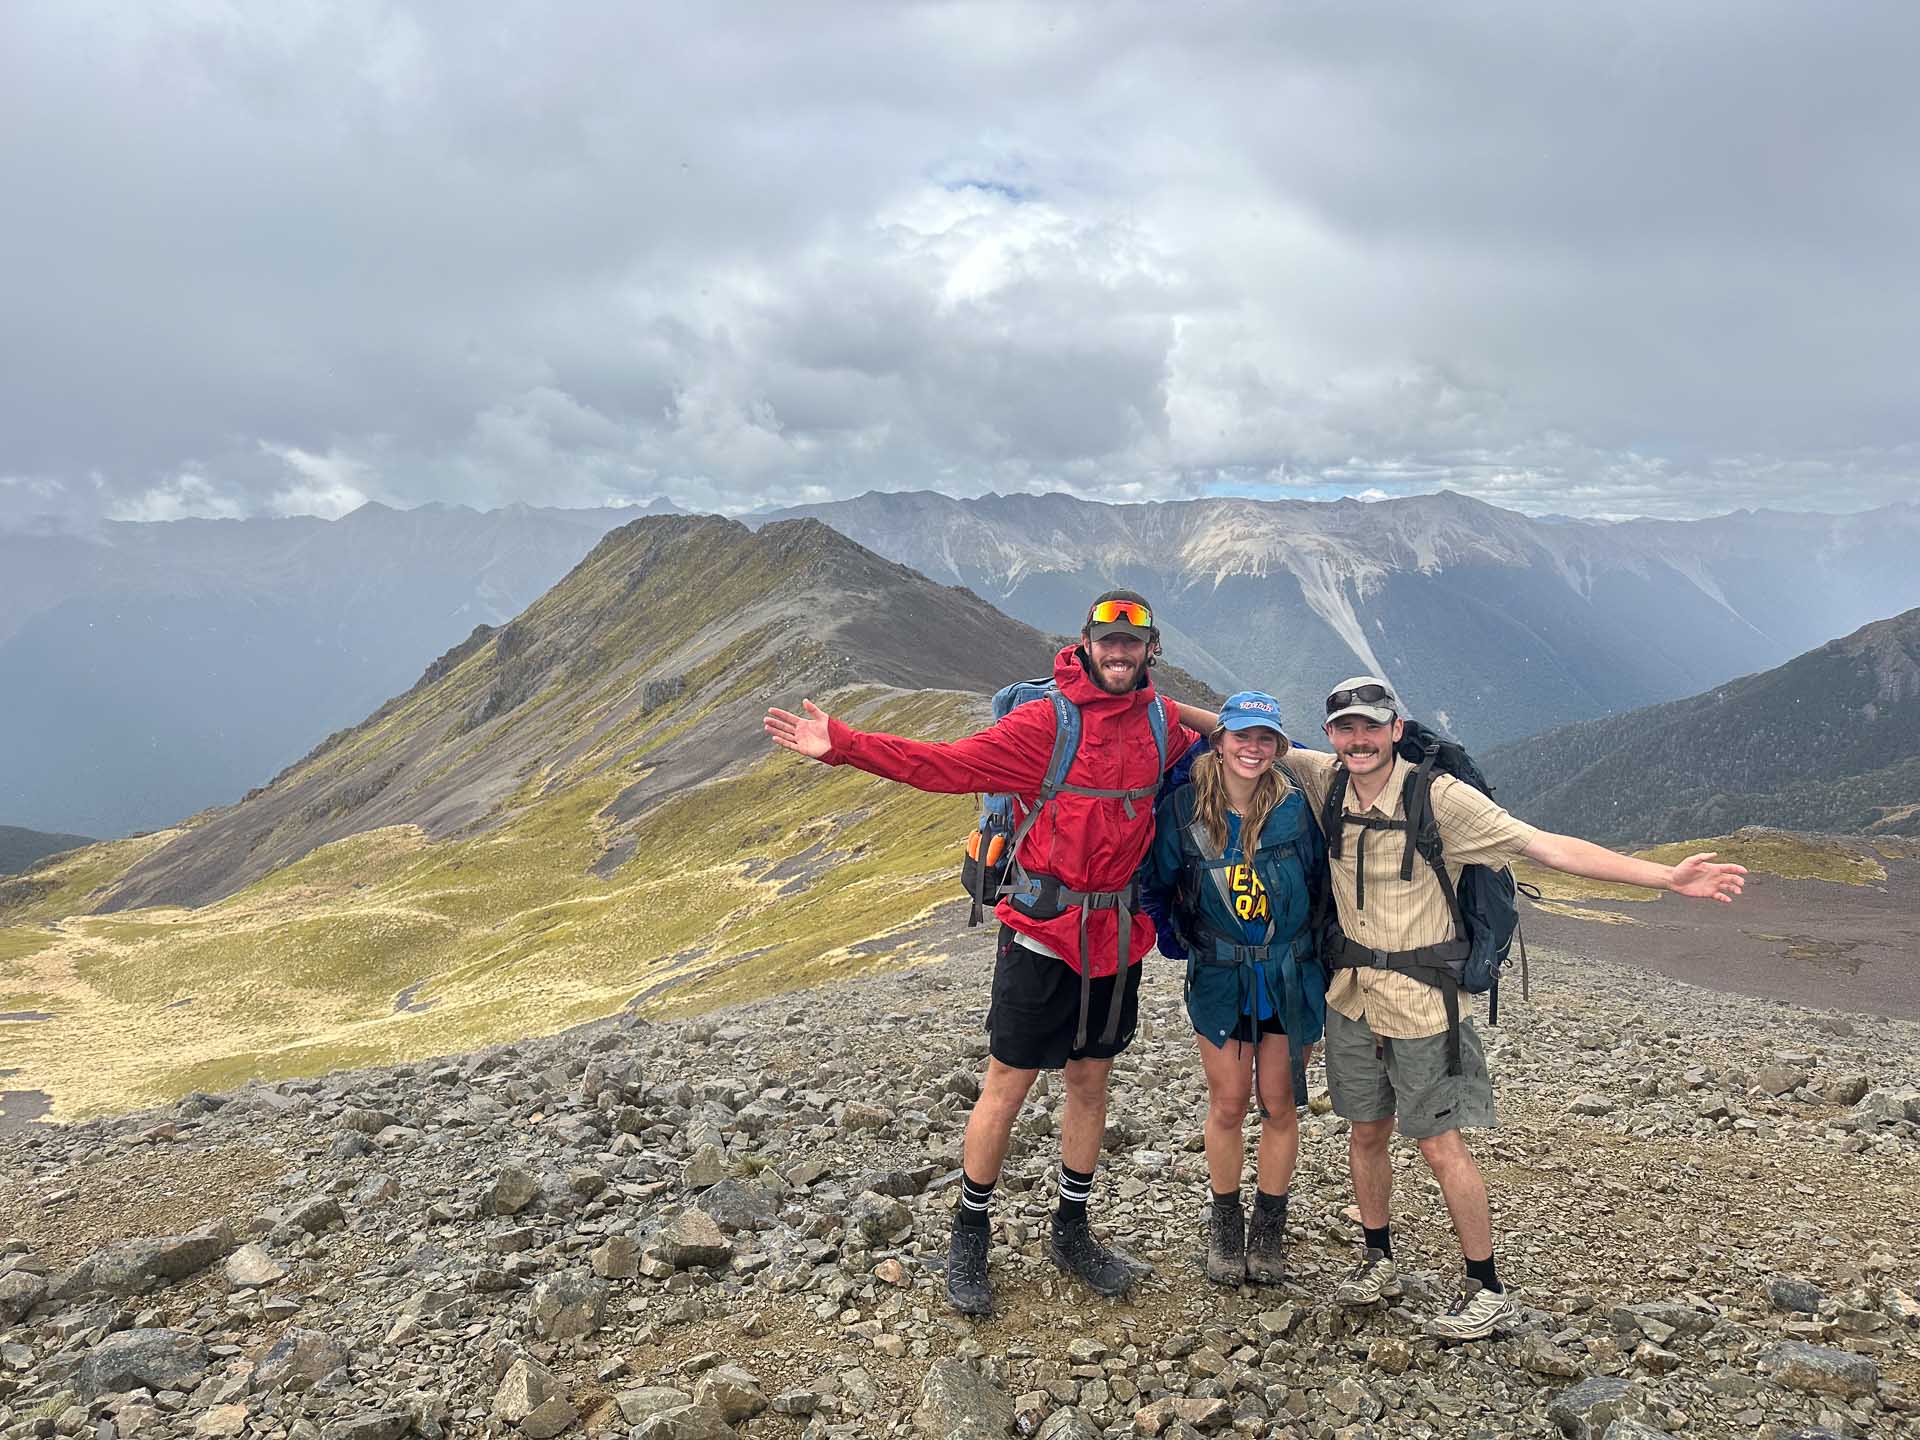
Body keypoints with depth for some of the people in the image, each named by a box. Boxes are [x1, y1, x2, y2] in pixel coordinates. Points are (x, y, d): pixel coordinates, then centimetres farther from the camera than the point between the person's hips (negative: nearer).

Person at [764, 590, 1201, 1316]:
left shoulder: (1161, 723, 3)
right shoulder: (1046, 720, -12)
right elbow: (946, 765, -17)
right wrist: (843, 745, -24)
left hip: (1116, 934, 5)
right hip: (1044, 930, -5)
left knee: (1090, 1080, 16)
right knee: (1007, 1084, 5)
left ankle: (1071, 1232, 34)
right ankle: (968, 1240, 22)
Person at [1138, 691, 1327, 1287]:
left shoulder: (1296, 807, -10)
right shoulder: (1183, 807, -10)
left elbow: (1324, 884, 2)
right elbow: (1156, 884, 3)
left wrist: (1322, 954, 2)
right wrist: (1173, 940, -2)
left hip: (1290, 980, 0)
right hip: (1219, 979, 0)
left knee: (1278, 1105, 9)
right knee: (1228, 1104, 8)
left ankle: (1269, 1229, 26)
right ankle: (1224, 1224, 27)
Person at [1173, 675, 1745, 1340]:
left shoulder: (1439, 796, -18)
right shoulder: (1325, 781, -5)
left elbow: (1548, 846, -20)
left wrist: (1668, 877, -25)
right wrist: (1171, 709, 4)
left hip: (1418, 996, -4)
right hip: (1350, 990, 5)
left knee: (1440, 1144, 2)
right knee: (1365, 1134, 16)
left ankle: (1487, 1291, 19)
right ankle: (1377, 1260, 36)